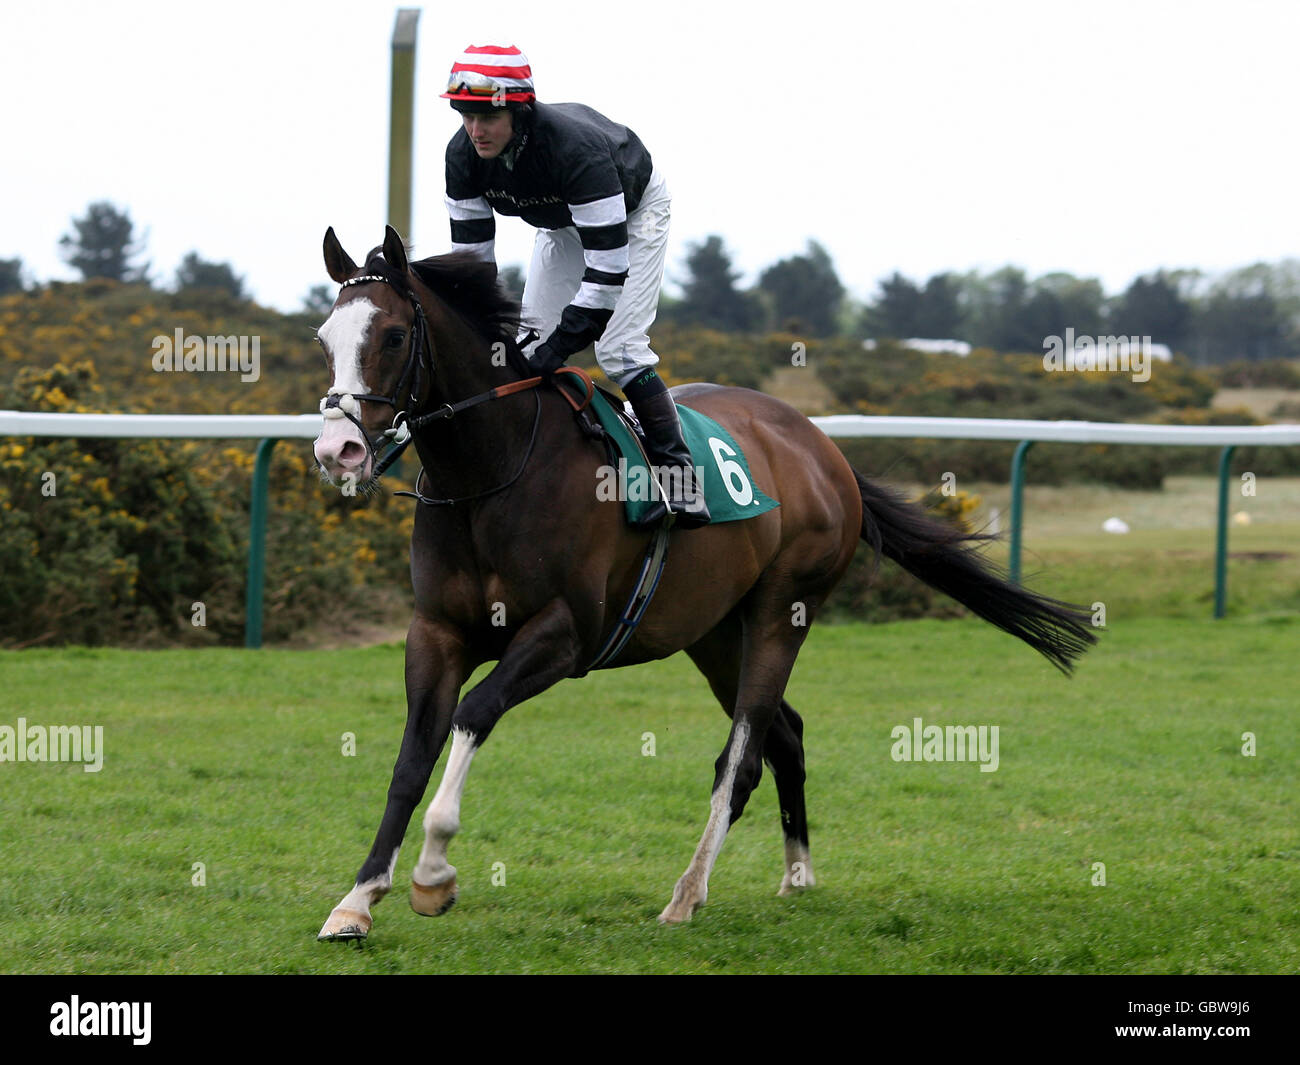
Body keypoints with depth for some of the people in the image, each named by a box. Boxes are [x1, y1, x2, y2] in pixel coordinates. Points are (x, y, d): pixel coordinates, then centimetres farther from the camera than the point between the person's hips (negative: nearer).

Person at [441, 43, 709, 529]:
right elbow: (470, 252, -16)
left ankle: (678, 475, -9)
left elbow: (608, 266, -43)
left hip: (636, 208, -6)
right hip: (562, 221, 6)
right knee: (531, 339, -3)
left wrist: (560, 343, -44)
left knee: (618, 348, -18)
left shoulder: (573, 147, -44)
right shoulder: (464, 156, -26)